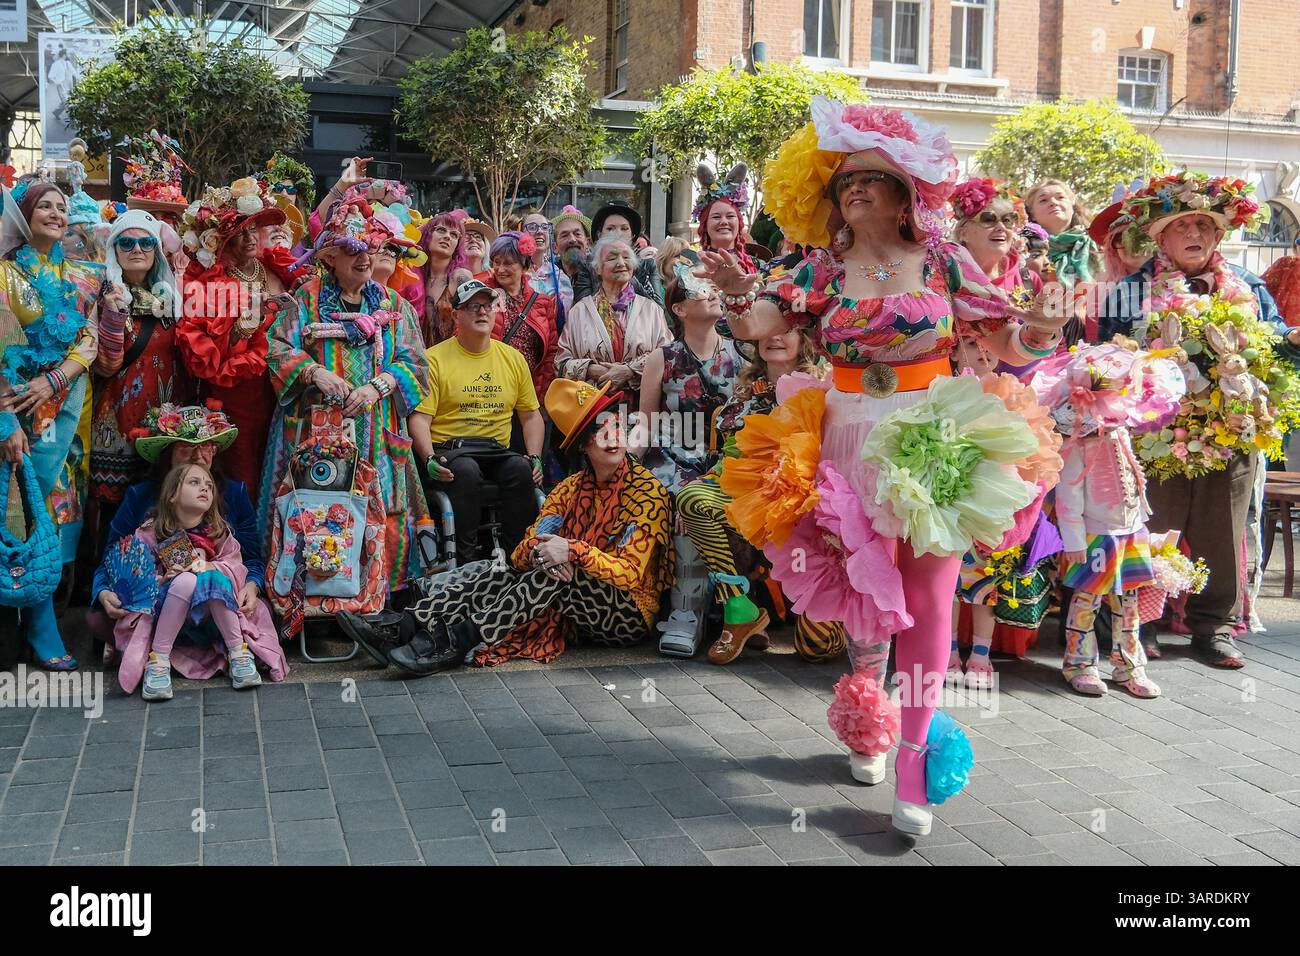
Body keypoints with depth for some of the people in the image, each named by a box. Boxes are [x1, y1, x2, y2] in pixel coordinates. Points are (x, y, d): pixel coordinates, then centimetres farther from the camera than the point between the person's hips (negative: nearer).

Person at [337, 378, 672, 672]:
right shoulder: (572, 487, 9)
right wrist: (539, 552, -25)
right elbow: (522, 551, -1)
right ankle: (408, 628, -29)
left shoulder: (647, 489, -9)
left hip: (628, 612, -5)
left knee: (557, 575, -31)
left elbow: (631, 573, -17)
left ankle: (452, 642, -34)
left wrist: (573, 551, -30)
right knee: (497, 572, -14)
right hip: (570, 608, 6)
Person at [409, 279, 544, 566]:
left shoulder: (513, 358, 15)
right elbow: (420, 417, -3)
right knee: (467, 472, -36)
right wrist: (429, 459, -21)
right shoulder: (435, 358, 2)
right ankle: (466, 560, -25)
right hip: (449, 449, -3)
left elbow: (531, 416, 18)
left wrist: (535, 458, 1)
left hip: (497, 450, 3)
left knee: (521, 469, -29)